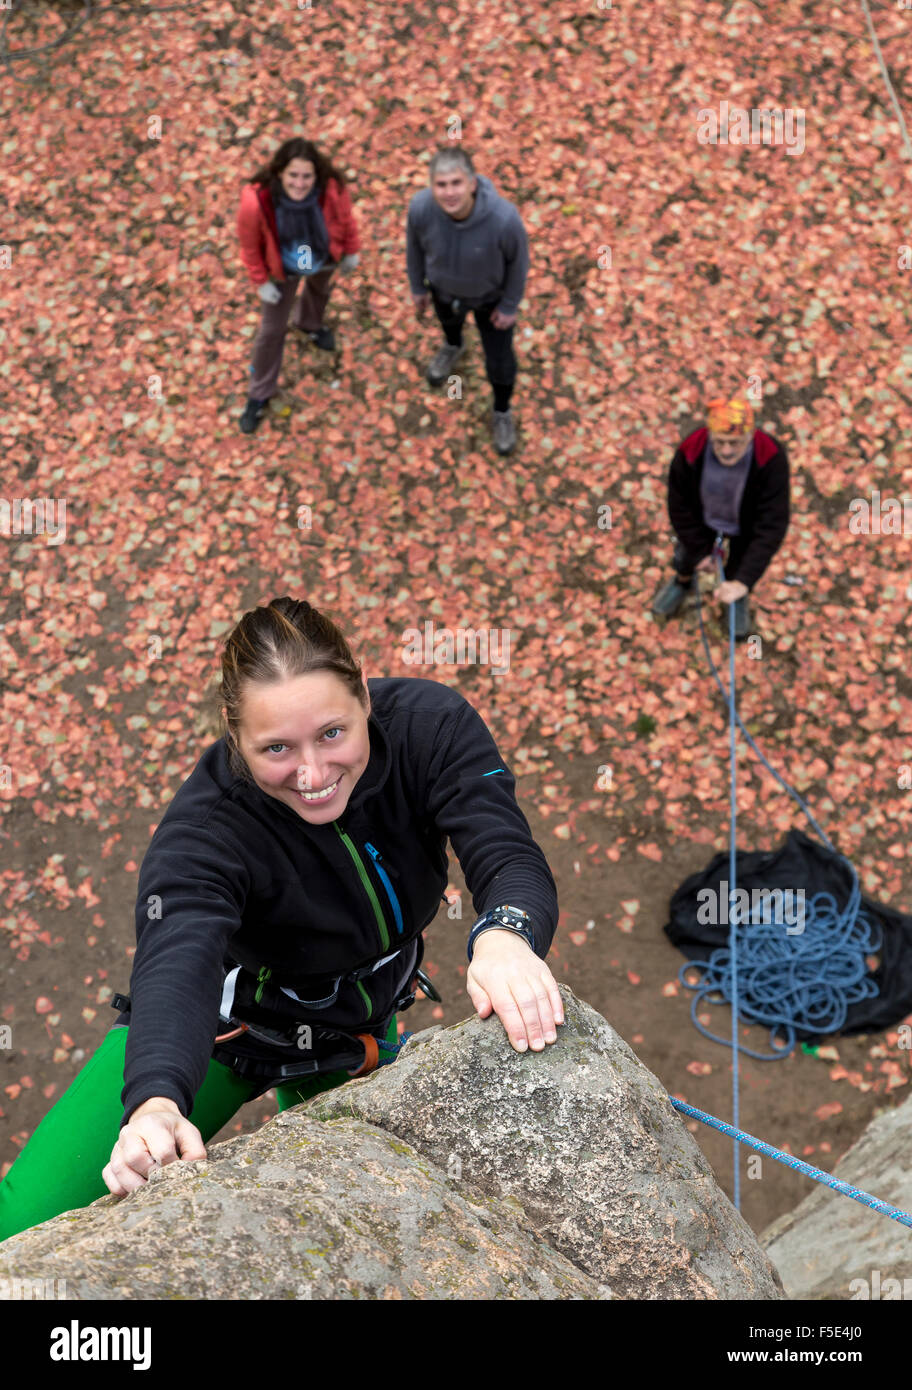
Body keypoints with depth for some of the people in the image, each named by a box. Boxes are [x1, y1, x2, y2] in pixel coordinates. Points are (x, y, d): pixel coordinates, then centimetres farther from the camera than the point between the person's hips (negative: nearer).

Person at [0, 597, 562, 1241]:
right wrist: (156, 1103, -69)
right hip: (226, 1023, -3)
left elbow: (510, 856, -34)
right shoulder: (202, 827, -33)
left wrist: (505, 936, -58)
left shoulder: (429, 724, -26)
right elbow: (176, 966, -48)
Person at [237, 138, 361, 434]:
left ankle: (309, 323, 75)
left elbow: (345, 217, -14)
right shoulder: (256, 201, -41)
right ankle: (260, 392, 34)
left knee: (319, 288, 36)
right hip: (282, 270, -2)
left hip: (325, 260, 3)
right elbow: (250, 245, -23)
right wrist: (261, 282, -12)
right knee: (272, 329, 11)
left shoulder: (332, 188, -37)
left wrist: (352, 251, 1)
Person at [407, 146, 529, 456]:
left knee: (499, 358, 14)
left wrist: (510, 305, -9)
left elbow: (518, 259, -21)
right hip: (444, 287, 2)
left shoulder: (504, 218, -42)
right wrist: (417, 287, 2)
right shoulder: (420, 208, -36)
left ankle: (502, 412, 46)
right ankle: (453, 346, 72)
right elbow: (414, 246, -13)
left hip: (490, 293, -2)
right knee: (448, 317, 34)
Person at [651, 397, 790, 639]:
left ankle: (739, 598, 59)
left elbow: (772, 526, -38)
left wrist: (743, 582, -42)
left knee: (739, 570, 23)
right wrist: (700, 550, -8)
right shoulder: (689, 453, -35)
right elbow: (679, 506, -17)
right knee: (687, 555, 26)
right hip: (704, 522, 1)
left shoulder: (772, 459, -41)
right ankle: (683, 581, 63)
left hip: (746, 531, -1)